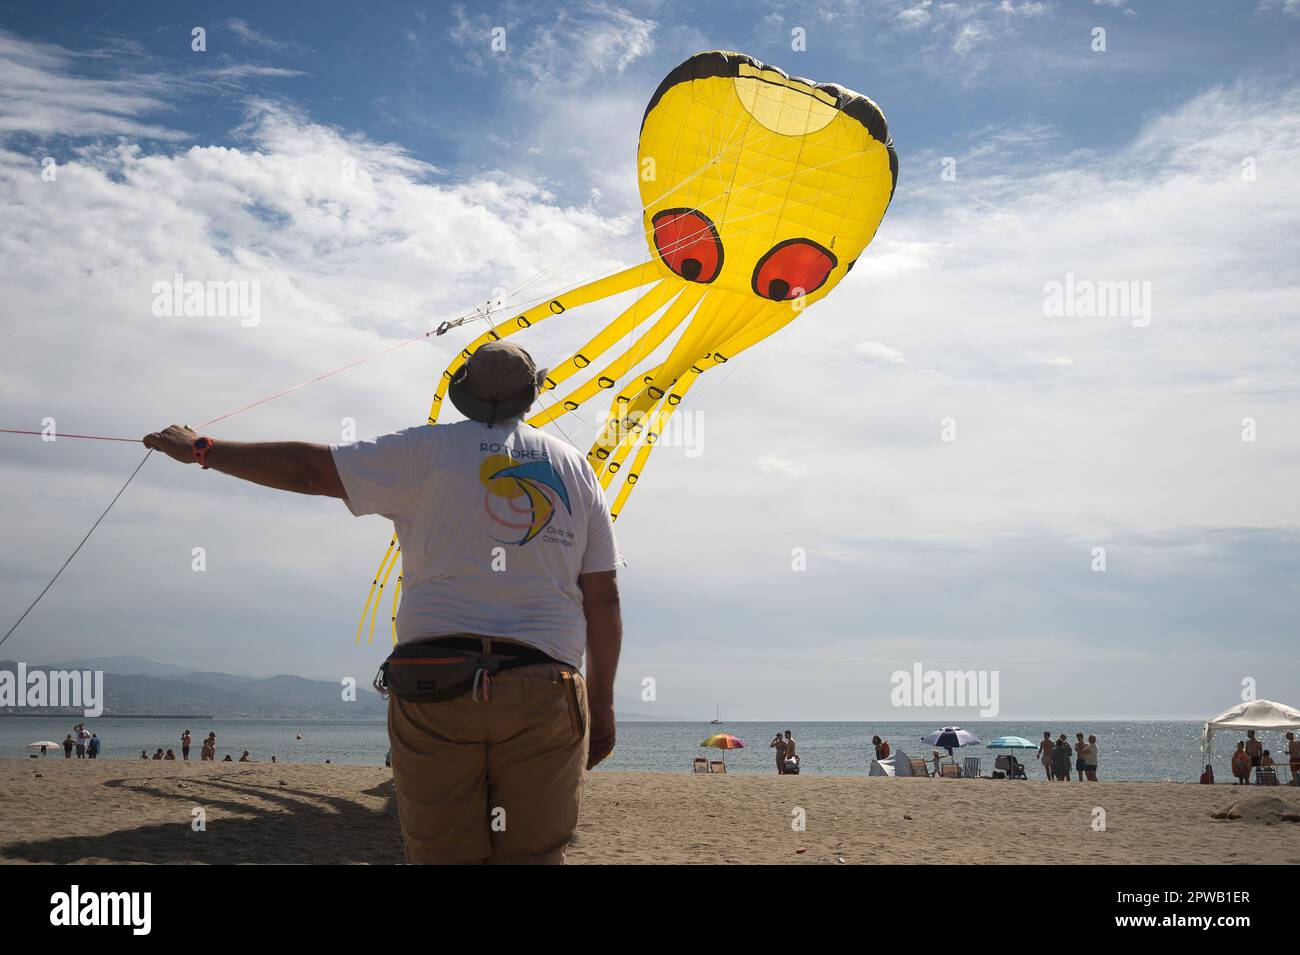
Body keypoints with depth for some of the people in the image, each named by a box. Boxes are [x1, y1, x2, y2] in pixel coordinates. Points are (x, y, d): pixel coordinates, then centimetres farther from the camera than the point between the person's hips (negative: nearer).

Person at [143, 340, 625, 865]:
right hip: (545, 697, 2)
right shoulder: (577, 468, 13)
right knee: (534, 855, 7)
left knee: (442, 854, 5)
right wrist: (601, 702, 15)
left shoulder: (428, 450, 5)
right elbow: (603, 598, 9)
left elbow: (308, 469, 4)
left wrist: (201, 449, 17)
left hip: (435, 688, -1)